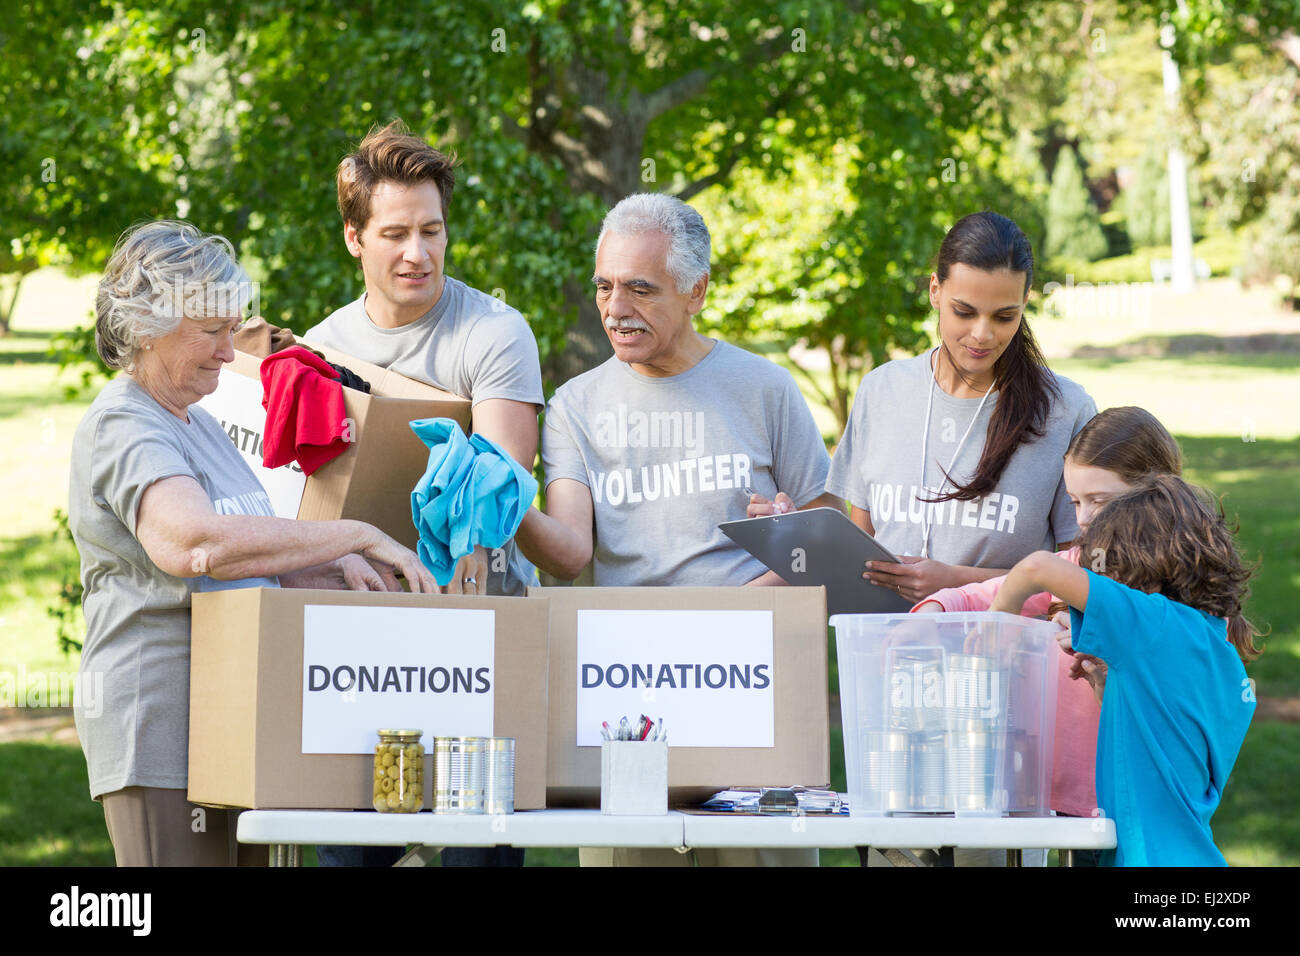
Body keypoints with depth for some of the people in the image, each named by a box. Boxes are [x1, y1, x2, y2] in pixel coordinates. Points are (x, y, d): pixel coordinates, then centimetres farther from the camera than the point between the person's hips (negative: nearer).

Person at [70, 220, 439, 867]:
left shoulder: (196, 424, 20)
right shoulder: (122, 428, -11)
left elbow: (245, 566, 24)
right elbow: (197, 542, -30)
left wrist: (335, 571, 3)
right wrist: (358, 537, -25)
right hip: (160, 732, -9)